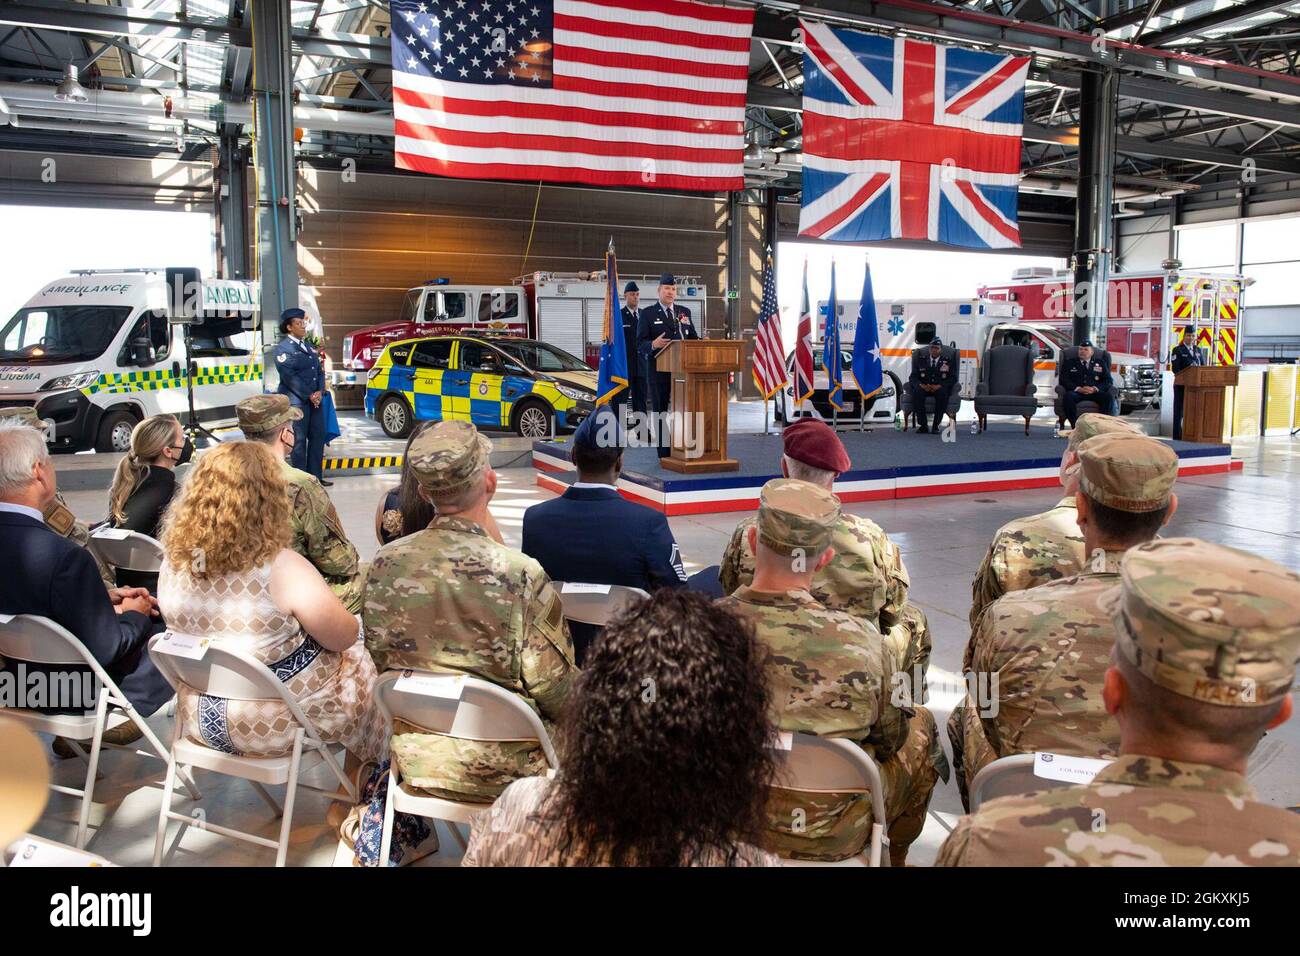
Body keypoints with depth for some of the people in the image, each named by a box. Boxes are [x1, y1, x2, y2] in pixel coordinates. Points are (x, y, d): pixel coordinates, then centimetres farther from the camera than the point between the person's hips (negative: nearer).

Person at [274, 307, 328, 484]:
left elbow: (320, 371, 15)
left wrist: (319, 392, -2)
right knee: (299, 441, -3)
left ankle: (316, 477, 16)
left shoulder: (308, 346, 17)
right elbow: (289, 376, -14)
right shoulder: (282, 347, -6)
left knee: (318, 437, 7)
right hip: (295, 401, -7)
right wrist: (309, 395, -15)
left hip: (314, 399, 7)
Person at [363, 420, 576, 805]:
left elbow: (379, 661, 5)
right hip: (497, 771, -5)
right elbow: (554, 692, -15)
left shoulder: (384, 564, -7)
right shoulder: (521, 576, -23)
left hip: (413, 759, 5)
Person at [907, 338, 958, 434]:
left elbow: (952, 378, -1)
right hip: (923, 387, 1)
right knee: (917, 392, -33)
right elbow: (913, 377, 5)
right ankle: (923, 425, -28)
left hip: (940, 388, -1)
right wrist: (920, 385, -17)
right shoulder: (921, 359, 10)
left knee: (943, 393, -36)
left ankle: (936, 425, -29)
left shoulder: (948, 360, 6)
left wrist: (940, 386, -19)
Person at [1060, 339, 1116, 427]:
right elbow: (1064, 379, 6)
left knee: (1109, 396, -31)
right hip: (1076, 392, -1)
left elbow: (1108, 380, 11)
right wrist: (1078, 388, -11)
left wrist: (1095, 388, -10)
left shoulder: (1100, 363, 23)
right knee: (1068, 396, -36)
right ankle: (1075, 426, -37)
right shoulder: (1070, 362, 20)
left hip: (1095, 392, 1)